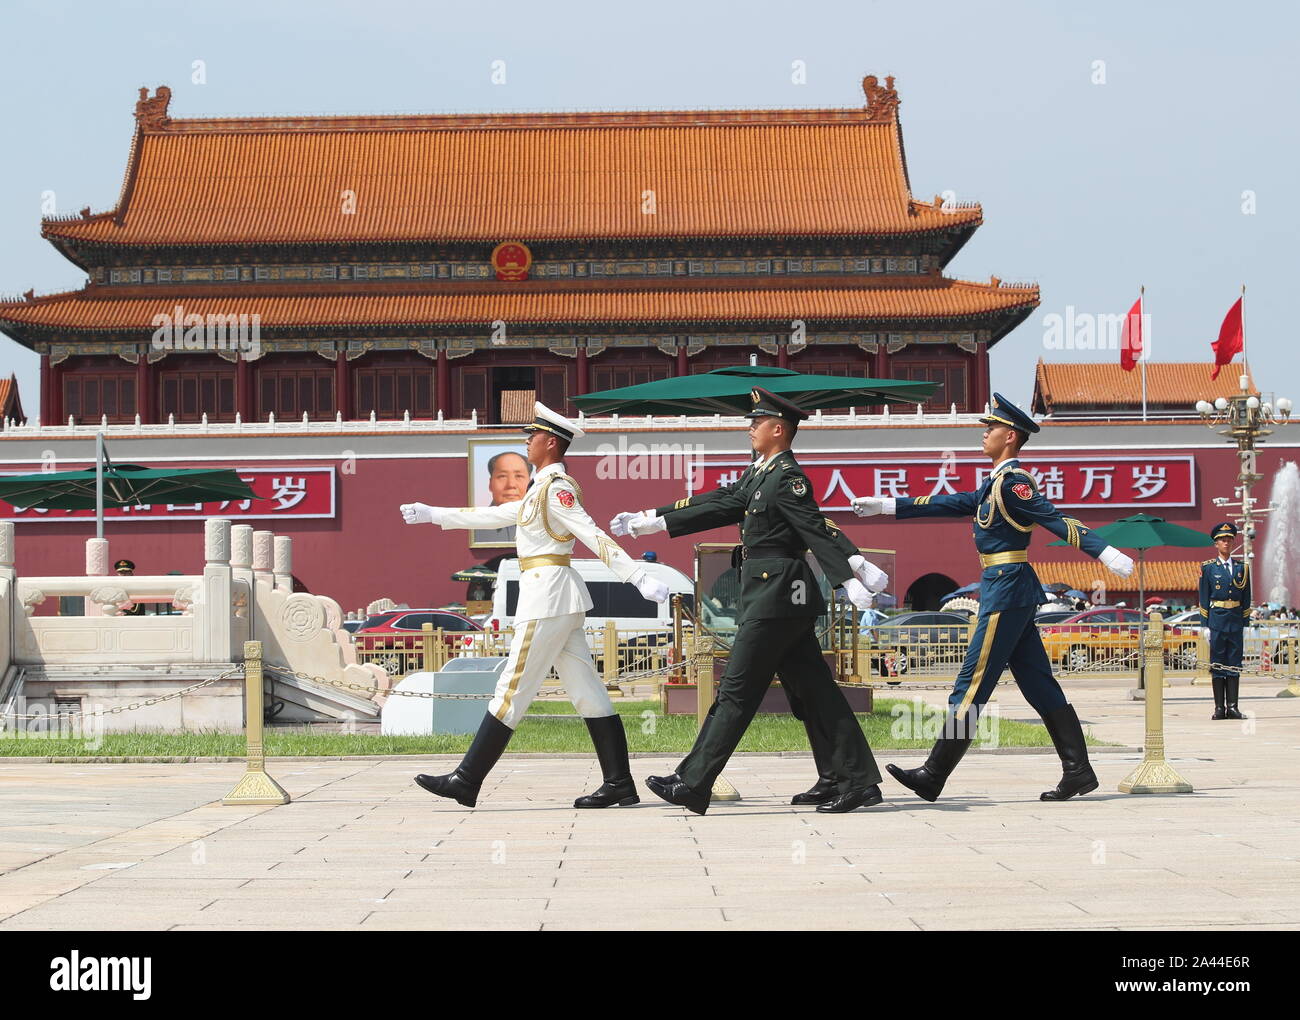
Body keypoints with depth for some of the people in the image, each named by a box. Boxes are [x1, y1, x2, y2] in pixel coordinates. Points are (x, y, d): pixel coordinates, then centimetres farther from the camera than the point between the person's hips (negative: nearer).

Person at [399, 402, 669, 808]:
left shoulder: (556, 488, -11)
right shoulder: (542, 490, 19)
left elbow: (594, 537, -20)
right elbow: (494, 515, 28)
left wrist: (641, 579, -25)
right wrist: (433, 515, 32)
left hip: (547, 595, -10)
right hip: (559, 599, 10)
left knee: (513, 689, -5)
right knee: (587, 691, 6)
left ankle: (466, 782, -1)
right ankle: (619, 785, 5)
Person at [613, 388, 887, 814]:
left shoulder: (788, 479, -12)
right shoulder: (762, 477, 17)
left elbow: (818, 531, -21)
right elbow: (718, 506, 22)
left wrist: (852, 576, -29)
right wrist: (653, 522, 23)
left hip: (775, 598, -10)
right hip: (787, 599, 10)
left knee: (736, 691, -5)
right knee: (814, 691, 7)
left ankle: (692, 785, -2)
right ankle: (859, 782, 7)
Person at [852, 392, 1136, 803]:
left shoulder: (1013, 482, -12)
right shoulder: (995, 484, 17)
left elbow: (1056, 520, -20)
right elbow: (951, 504, 24)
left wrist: (1106, 554, -27)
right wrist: (885, 506, 27)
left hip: (1007, 590, -10)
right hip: (1010, 590, 10)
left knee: (973, 683, -7)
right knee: (1038, 684, 8)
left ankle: (933, 776, -4)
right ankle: (1078, 772, 8)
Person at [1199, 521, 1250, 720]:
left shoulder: (1242, 567, 10)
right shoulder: (1208, 568, 3)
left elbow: (1246, 598, 12)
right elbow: (1204, 599, 2)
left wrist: (1245, 621, 4)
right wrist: (1205, 624, -5)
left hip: (1236, 620, 2)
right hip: (1217, 618, -2)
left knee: (1234, 663, 2)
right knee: (1217, 663, -1)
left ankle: (1232, 706, 3)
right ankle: (1219, 707, 1)